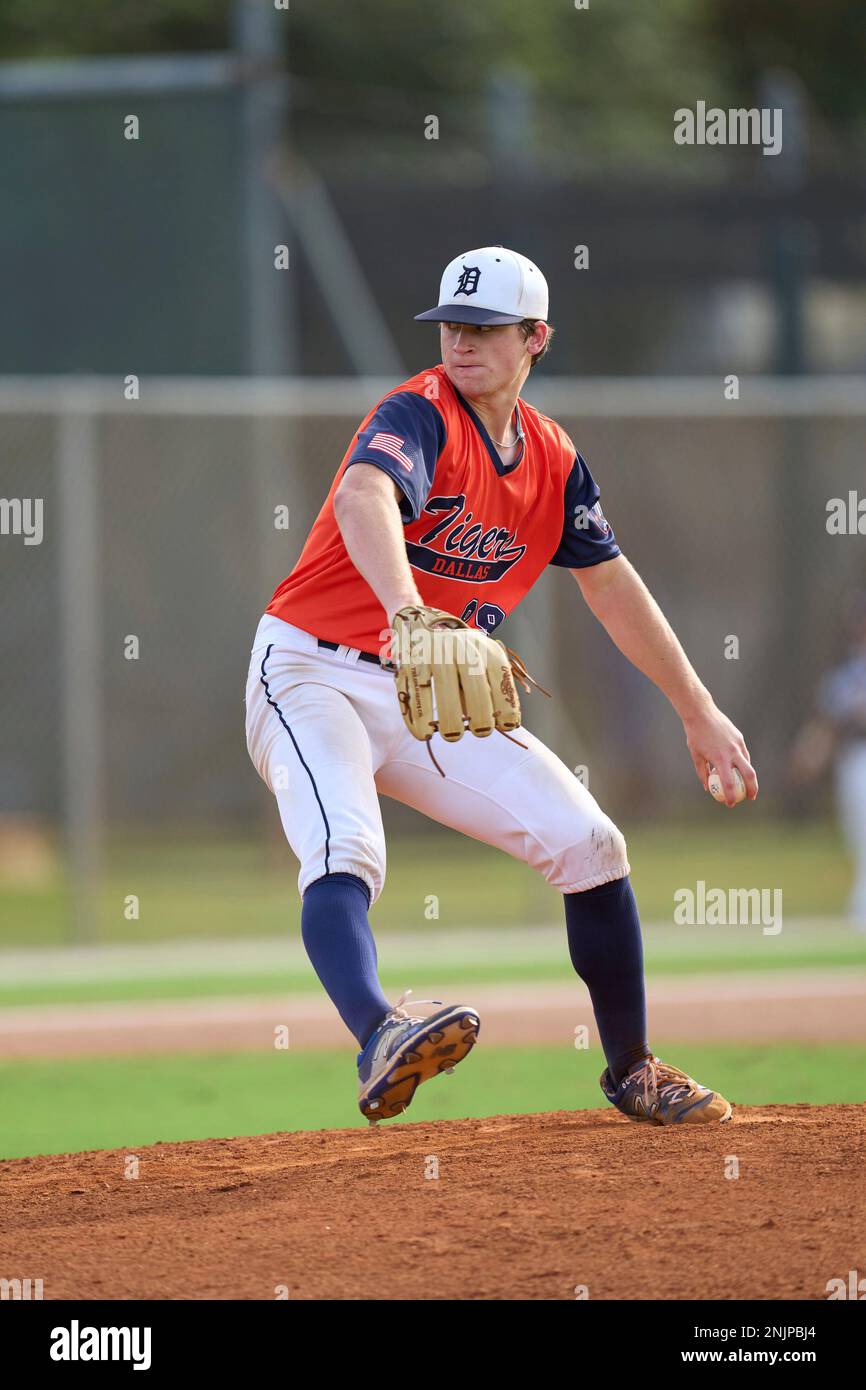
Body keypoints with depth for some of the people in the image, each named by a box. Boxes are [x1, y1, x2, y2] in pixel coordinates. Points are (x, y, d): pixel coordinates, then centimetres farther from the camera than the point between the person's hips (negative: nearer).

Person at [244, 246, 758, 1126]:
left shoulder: (553, 459, 7)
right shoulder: (419, 417, -16)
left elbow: (612, 587, 18)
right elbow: (364, 499, -38)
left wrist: (698, 713, 19)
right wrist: (406, 609, -58)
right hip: (315, 674, -6)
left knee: (589, 845, -1)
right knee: (345, 854, -32)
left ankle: (630, 1070, 17)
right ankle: (379, 1040, -57)